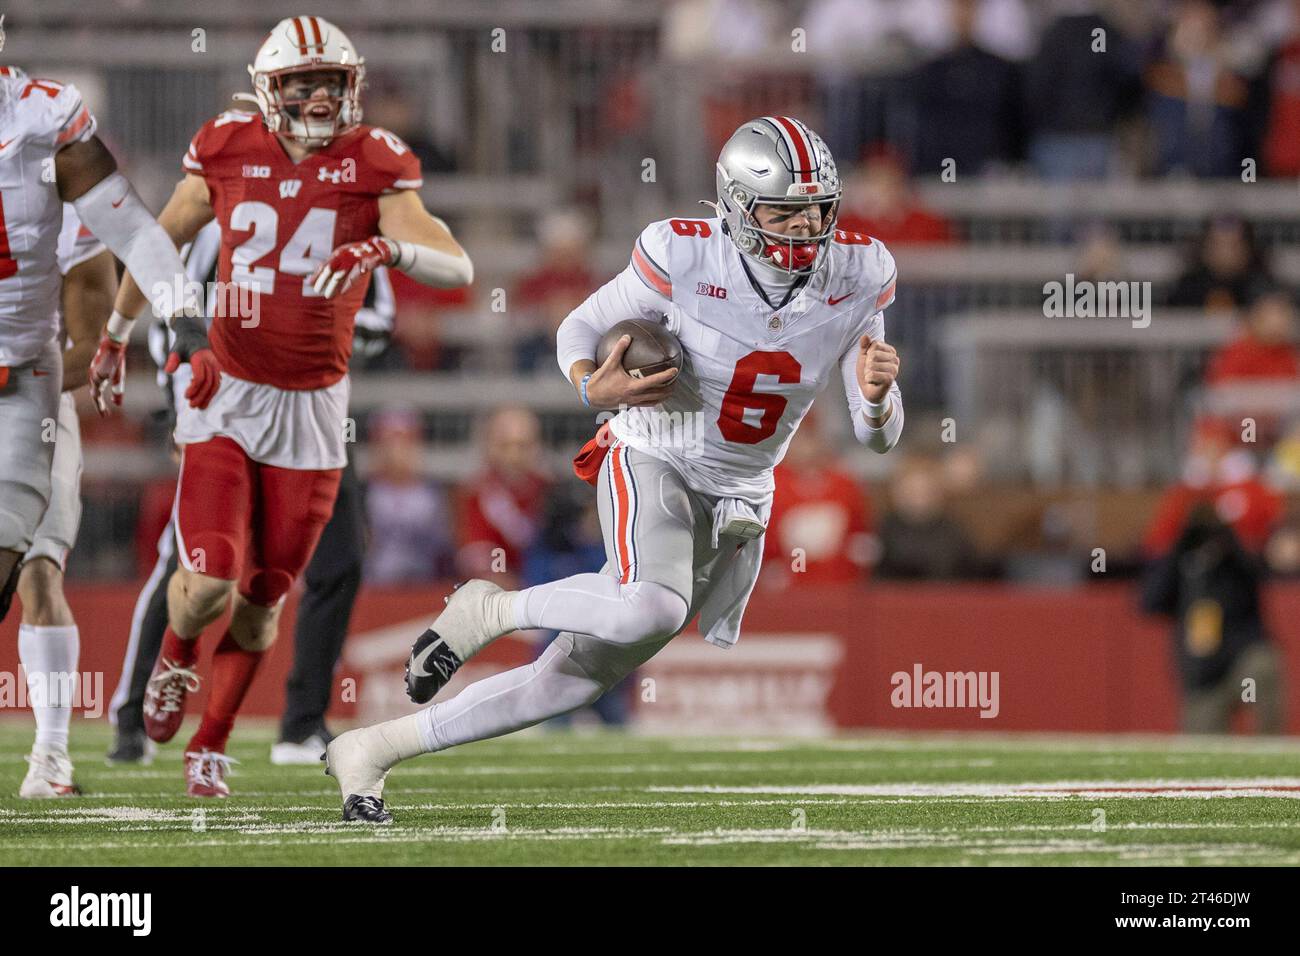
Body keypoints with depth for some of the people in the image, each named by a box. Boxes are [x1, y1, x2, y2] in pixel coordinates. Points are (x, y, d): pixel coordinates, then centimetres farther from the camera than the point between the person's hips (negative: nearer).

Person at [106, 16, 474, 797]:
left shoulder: (373, 168, -8)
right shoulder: (229, 153, -5)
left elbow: (458, 268, -19)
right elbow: (163, 240, 14)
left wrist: (389, 245, -39)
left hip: (312, 409, 0)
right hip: (226, 399, 0)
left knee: (262, 600, 8)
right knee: (210, 581, -14)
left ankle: (212, 743, 29)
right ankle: (177, 657, 22)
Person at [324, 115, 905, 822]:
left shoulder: (855, 278, -7)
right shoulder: (685, 259, -18)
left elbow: (877, 437, -1)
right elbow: (579, 329, -1)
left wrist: (875, 395, -25)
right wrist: (591, 387, -23)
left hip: (739, 500, 5)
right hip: (651, 463, -5)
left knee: (577, 679, 4)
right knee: (653, 612, -38)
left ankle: (370, 750, 15)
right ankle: (490, 612, -10)